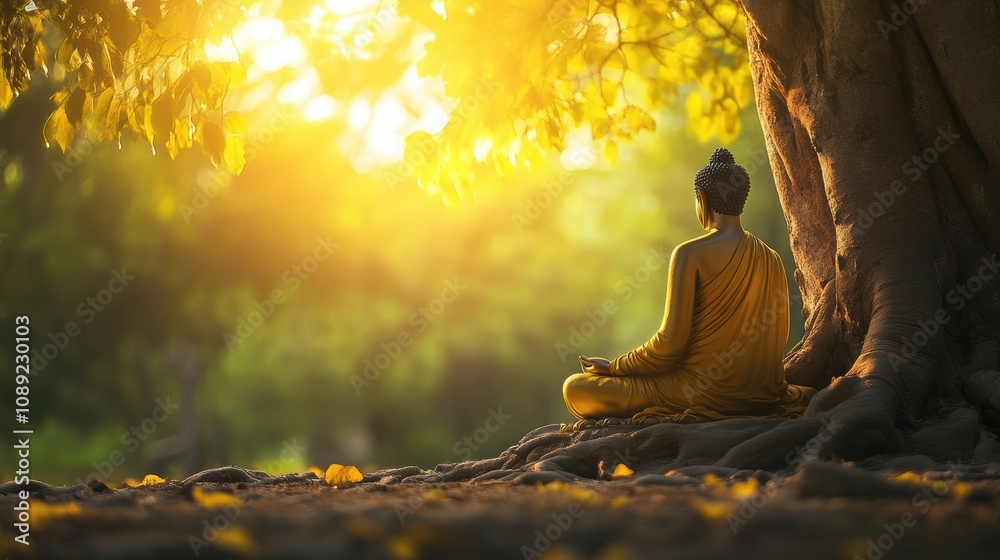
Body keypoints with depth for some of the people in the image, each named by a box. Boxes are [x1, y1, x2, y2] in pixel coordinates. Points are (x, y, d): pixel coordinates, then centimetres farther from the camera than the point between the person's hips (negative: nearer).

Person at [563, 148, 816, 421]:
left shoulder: (691, 254, -10)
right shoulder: (772, 260, 8)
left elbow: (671, 342, -14)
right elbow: (779, 336, 14)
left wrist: (614, 366, 0)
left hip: (702, 388, -7)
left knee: (576, 389, -2)